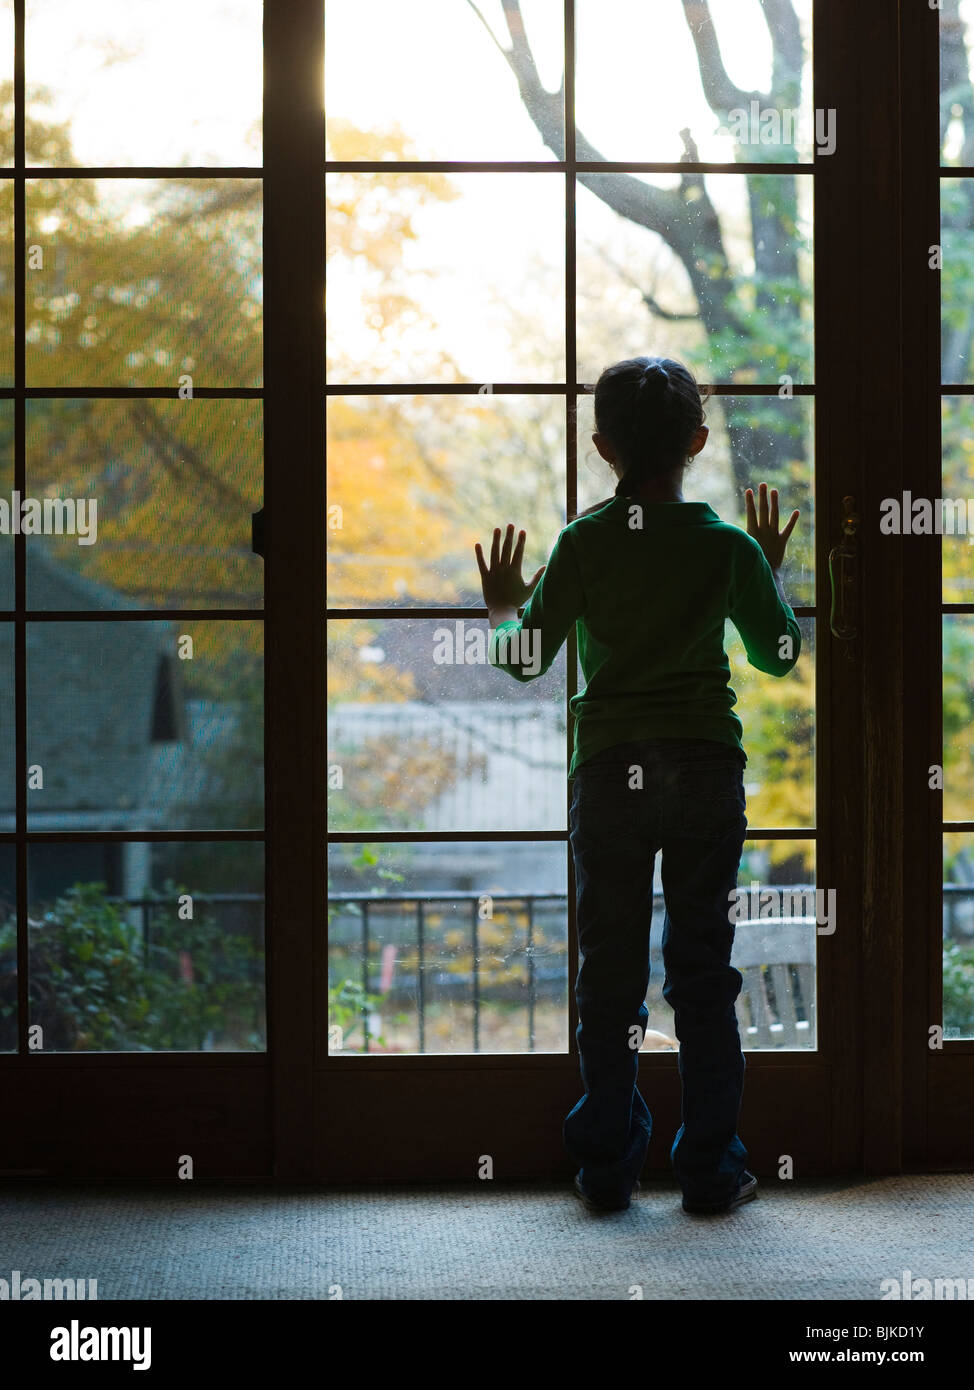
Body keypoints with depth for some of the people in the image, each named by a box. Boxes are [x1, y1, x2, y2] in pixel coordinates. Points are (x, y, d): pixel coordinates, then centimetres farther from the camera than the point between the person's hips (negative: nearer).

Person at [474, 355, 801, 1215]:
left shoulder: (584, 542, -4)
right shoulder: (729, 546, -2)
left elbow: (526, 660, 0)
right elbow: (779, 654, 10)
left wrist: (502, 609, 20)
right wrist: (771, 572, 25)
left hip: (609, 772, 0)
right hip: (707, 766, 0)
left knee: (610, 972, 7)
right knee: (704, 969, 7)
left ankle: (607, 1168, 12)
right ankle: (712, 1169, 9)